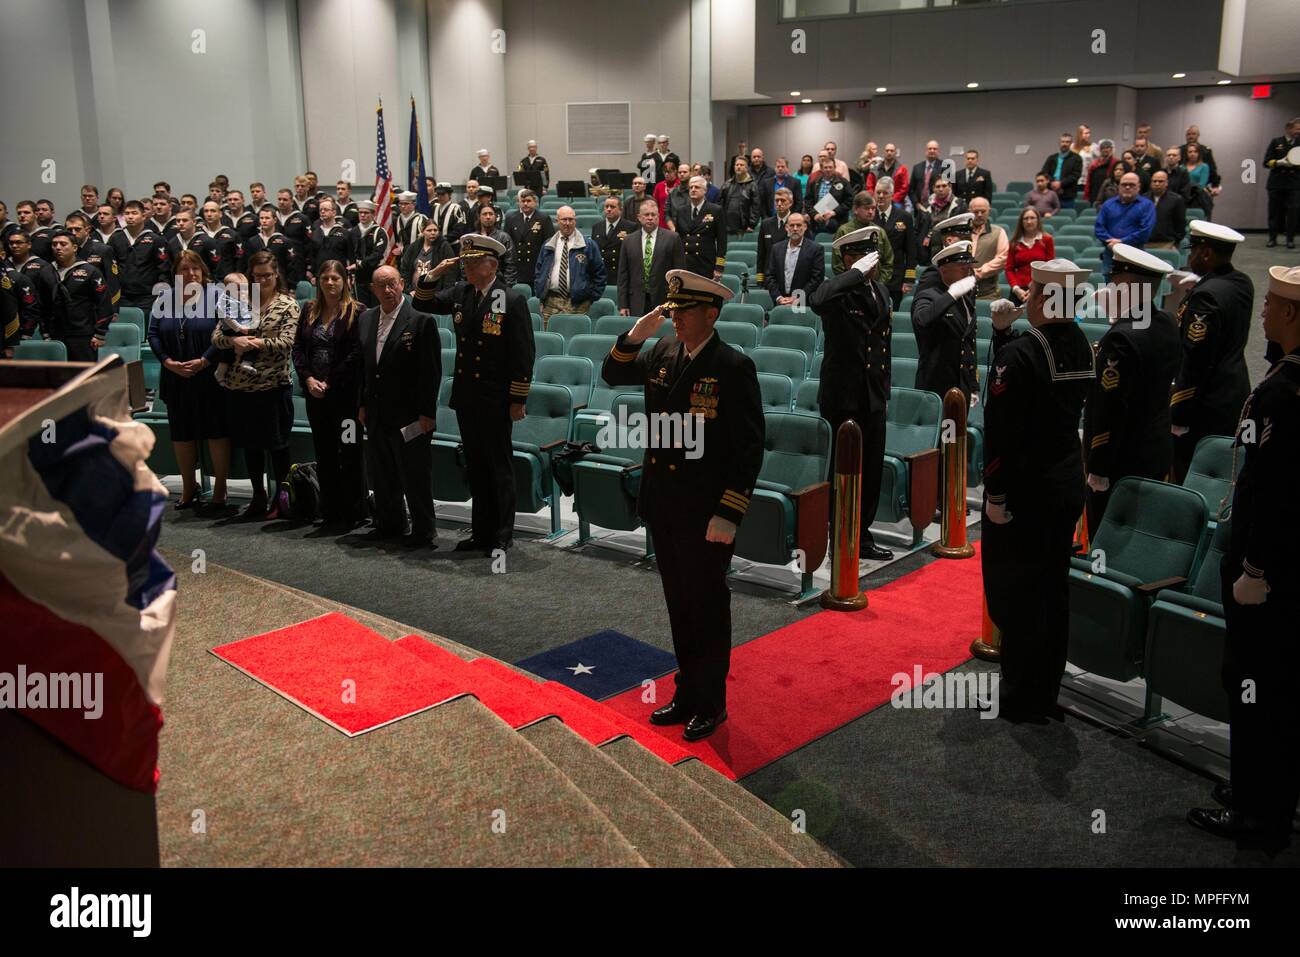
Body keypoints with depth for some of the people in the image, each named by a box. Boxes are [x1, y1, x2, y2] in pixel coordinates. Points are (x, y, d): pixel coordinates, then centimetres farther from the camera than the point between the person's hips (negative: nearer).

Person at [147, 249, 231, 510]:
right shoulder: (166, 298, 8)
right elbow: (153, 334, 5)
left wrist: (203, 361, -17)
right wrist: (168, 361, -8)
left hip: (210, 378, -4)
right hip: (176, 379, 4)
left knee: (217, 431, 0)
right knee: (181, 433, 12)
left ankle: (220, 489, 12)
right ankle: (188, 488, 26)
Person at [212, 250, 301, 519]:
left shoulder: (288, 305, -1)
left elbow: (286, 343, -11)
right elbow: (217, 335, 2)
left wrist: (258, 343, -22)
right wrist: (233, 340, -18)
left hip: (273, 385, -4)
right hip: (240, 385, 4)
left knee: (276, 443, 4)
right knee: (250, 443, 12)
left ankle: (280, 497, 18)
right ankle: (258, 497, 24)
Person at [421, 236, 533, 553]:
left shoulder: (512, 300, -11)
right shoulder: (460, 292, 6)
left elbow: (524, 353, -11)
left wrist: (518, 400, -12)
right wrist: (434, 275, -1)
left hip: (495, 400, -6)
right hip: (465, 396, 6)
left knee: (498, 467, 4)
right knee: (476, 466, 13)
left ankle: (502, 536, 14)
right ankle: (481, 531, 23)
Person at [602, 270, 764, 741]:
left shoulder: (733, 367, -15)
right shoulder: (662, 352, 4)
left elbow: (750, 447, -15)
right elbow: (612, 375, 16)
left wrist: (729, 515, -19)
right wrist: (635, 335, -3)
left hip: (706, 512, -6)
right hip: (662, 504, 6)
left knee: (707, 608, 8)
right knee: (680, 605, 18)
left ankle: (710, 704, 24)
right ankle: (687, 693, 33)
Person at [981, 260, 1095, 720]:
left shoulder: (1019, 353, -20)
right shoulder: (1082, 346, 3)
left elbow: (1001, 431, -21)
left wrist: (995, 494, -15)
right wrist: (1004, 332, 5)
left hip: (1024, 491, -7)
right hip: (1067, 485, 8)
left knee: (1015, 593, 5)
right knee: (1053, 589, 16)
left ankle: (1021, 699, 14)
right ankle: (1047, 691, 28)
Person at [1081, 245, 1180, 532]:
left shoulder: (1121, 338, -23)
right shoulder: (1167, 324, 4)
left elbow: (1111, 410, -23)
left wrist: (1098, 470, -16)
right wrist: (1118, 317, 8)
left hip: (1121, 464, -9)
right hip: (1157, 455, 9)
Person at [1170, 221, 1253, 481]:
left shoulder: (1206, 296, -22)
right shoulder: (1242, 283, 5)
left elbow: (1195, 363, -22)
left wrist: (1177, 418, -16)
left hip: (1206, 410, -9)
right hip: (1237, 398, 9)